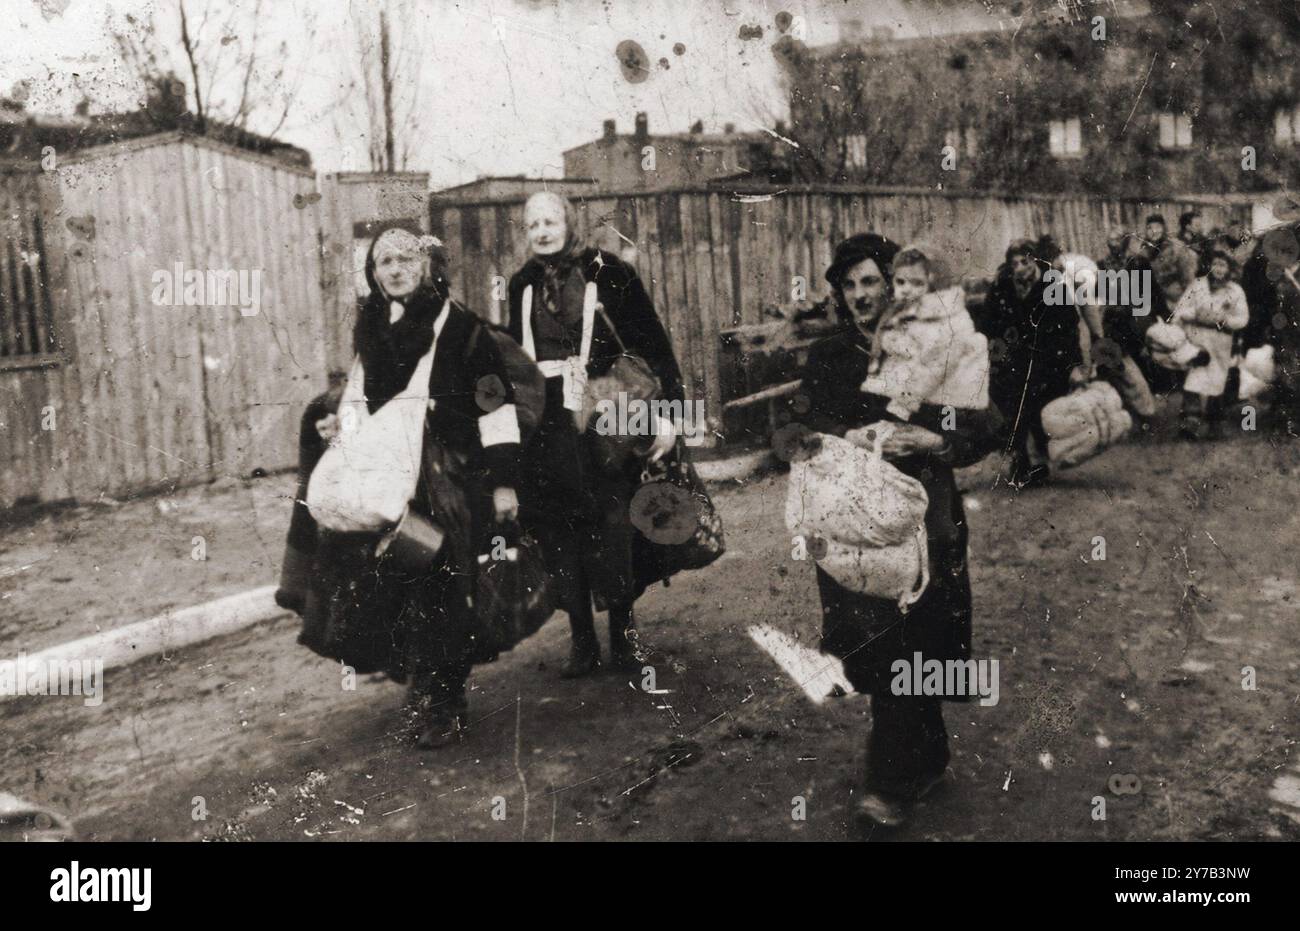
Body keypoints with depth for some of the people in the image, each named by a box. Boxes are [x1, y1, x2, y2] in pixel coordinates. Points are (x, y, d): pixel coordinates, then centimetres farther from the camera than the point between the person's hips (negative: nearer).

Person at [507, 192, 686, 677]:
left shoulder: (608, 273, -3)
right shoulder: (522, 285, 10)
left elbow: (652, 344, -5)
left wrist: (666, 412, -13)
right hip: (547, 430, 4)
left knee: (610, 526, -2)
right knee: (558, 533, 3)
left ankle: (623, 632, 16)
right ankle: (582, 641, 14)